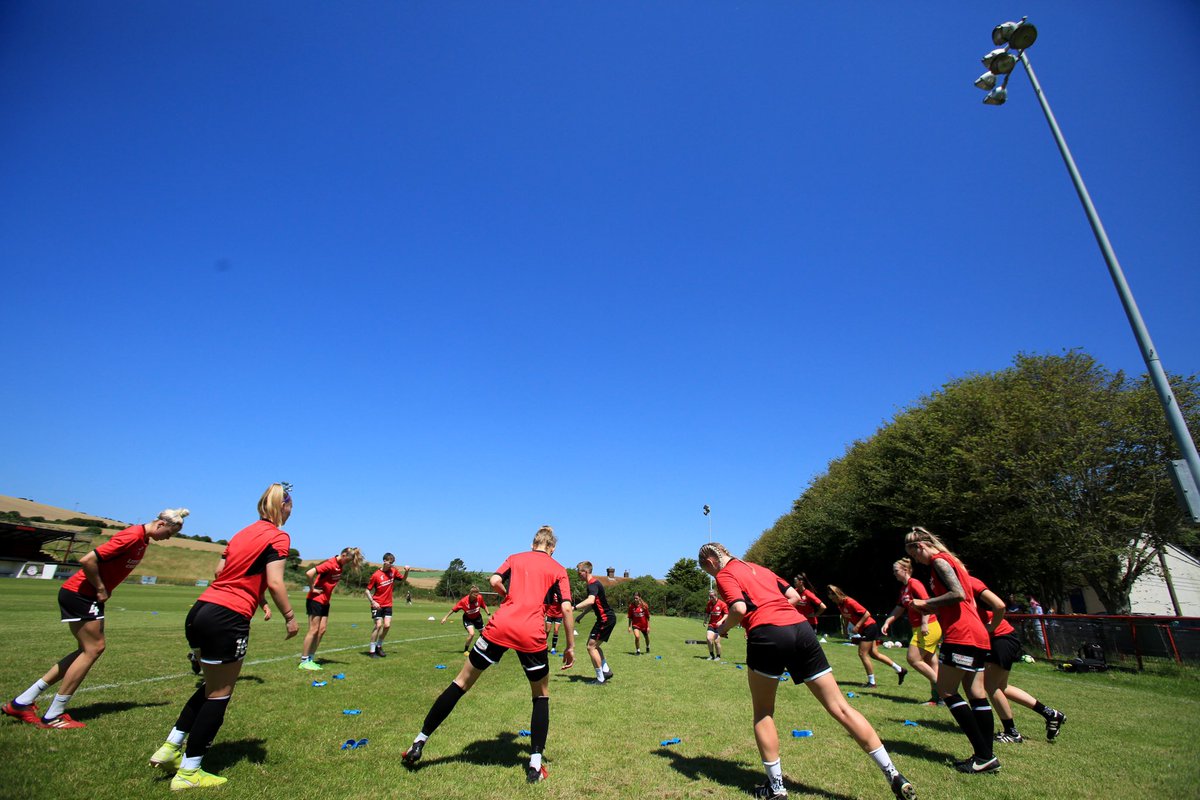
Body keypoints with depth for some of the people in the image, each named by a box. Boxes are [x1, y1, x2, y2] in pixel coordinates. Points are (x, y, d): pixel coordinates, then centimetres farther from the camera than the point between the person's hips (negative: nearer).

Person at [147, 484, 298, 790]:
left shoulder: (244, 532, 15)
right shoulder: (278, 537, -10)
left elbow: (222, 572, 18)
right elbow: (274, 583, -18)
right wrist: (290, 617, -6)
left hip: (200, 611, 8)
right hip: (228, 620, -8)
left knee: (211, 686, 26)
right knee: (219, 694, 8)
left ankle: (171, 747, 28)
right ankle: (189, 772, 18)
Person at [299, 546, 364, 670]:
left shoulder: (340, 566, 4)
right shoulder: (330, 564, -22)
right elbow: (309, 573, -30)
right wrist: (312, 589, -19)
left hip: (325, 601, 8)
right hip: (315, 600, -8)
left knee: (322, 630, 7)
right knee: (313, 630, -4)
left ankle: (311, 659, 14)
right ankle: (304, 661, 4)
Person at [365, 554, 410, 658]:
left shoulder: (393, 571, 0)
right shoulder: (376, 575, -13)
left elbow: (403, 580, 14)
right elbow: (367, 590, -7)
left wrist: (406, 571, -5)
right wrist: (373, 602, -18)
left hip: (388, 604, 4)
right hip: (377, 605, -4)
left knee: (387, 625, -3)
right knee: (378, 625, -10)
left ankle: (379, 646, 18)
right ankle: (371, 650, 5)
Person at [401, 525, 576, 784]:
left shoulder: (515, 558, 19)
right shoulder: (559, 569, 14)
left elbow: (495, 581, 2)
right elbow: (566, 608, 3)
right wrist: (570, 646, 9)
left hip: (500, 625, 1)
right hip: (532, 635, -1)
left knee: (461, 683, 17)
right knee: (541, 695, 22)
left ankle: (419, 743, 22)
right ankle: (535, 765, 18)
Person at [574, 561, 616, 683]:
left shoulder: (593, 584, -21)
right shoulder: (592, 584, 12)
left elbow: (590, 601, -41)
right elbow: (593, 603, 26)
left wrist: (574, 608, -47)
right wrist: (582, 613, 24)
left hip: (606, 619, -10)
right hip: (606, 619, 10)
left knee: (591, 647, -5)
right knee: (594, 645, 18)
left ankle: (600, 679, 3)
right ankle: (606, 671, 22)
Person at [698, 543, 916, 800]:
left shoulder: (724, 574, 6)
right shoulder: (760, 568, 28)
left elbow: (739, 608, -11)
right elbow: (794, 596, 25)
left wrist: (722, 628, 6)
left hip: (767, 635, -6)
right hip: (801, 628, 6)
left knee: (763, 713, 16)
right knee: (840, 708, 11)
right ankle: (894, 776, 12)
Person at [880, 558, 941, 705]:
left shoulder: (914, 583, -12)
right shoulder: (903, 589, 16)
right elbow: (899, 608, 19)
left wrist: (924, 624, -25)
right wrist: (887, 622, 11)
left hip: (928, 628, -10)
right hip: (920, 629, 10)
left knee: (913, 659, -8)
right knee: (931, 662, 10)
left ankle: (939, 686, 1)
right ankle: (938, 696, 14)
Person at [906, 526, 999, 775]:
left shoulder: (939, 560, -9)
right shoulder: (950, 560, 20)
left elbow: (958, 594, -21)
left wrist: (925, 602, -10)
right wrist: (926, 607, 16)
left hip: (961, 635, -10)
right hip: (977, 635, 10)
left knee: (946, 690, -4)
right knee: (976, 694, 11)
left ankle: (984, 756, -2)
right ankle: (986, 757, 15)